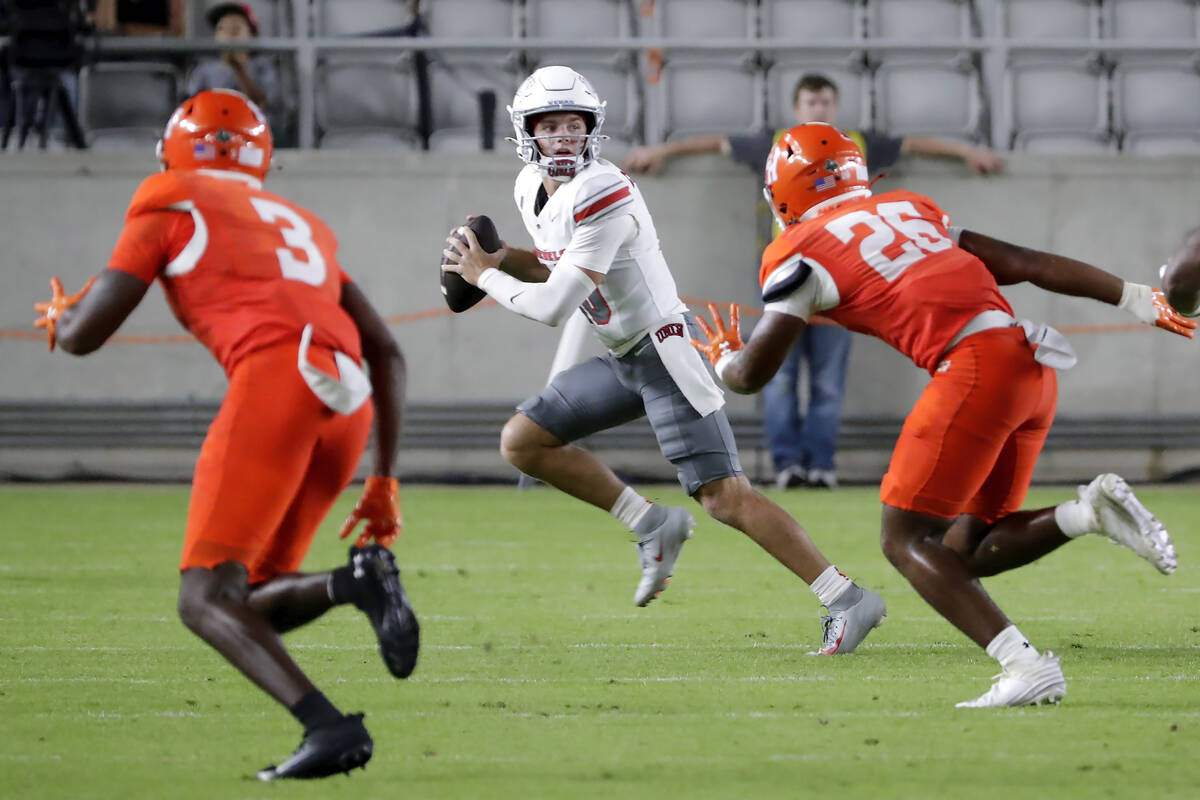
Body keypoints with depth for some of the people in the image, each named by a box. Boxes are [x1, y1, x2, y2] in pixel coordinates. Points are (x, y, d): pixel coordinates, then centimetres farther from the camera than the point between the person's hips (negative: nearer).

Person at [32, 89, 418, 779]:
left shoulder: (171, 207, 15)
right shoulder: (302, 225, 33)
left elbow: (83, 336, 14)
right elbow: (387, 353, 28)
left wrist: (60, 315, 38)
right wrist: (384, 480, 29)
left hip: (274, 375, -6)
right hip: (350, 401, 6)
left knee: (207, 599, -5)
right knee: (250, 605, 14)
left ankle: (330, 726, -28)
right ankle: (363, 578, -16)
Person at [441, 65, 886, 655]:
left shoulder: (602, 196, -24)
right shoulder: (531, 189, 5)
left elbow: (553, 307, -25)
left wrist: (484, 278, -10)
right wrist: (498, 259, 5)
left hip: (663, 351, -9)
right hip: (622, 359, 9)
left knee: (724, 497, -15)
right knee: (522, 442, 9)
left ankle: (849, 602, -14)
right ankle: (654, 527, 12)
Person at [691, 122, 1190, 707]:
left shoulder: (801, 251, 6)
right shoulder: (909, 209, 25)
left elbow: (752, 373, 6)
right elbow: (1025, 263, 24)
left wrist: (723, 358, 31)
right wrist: (1140, 302, 27)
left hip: (977, 366, -7)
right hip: (1035, 367, 7)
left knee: (906, 540, -1)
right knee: (967, 550, 15)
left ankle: (1026, 667, -17)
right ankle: (1090, 512, -8)